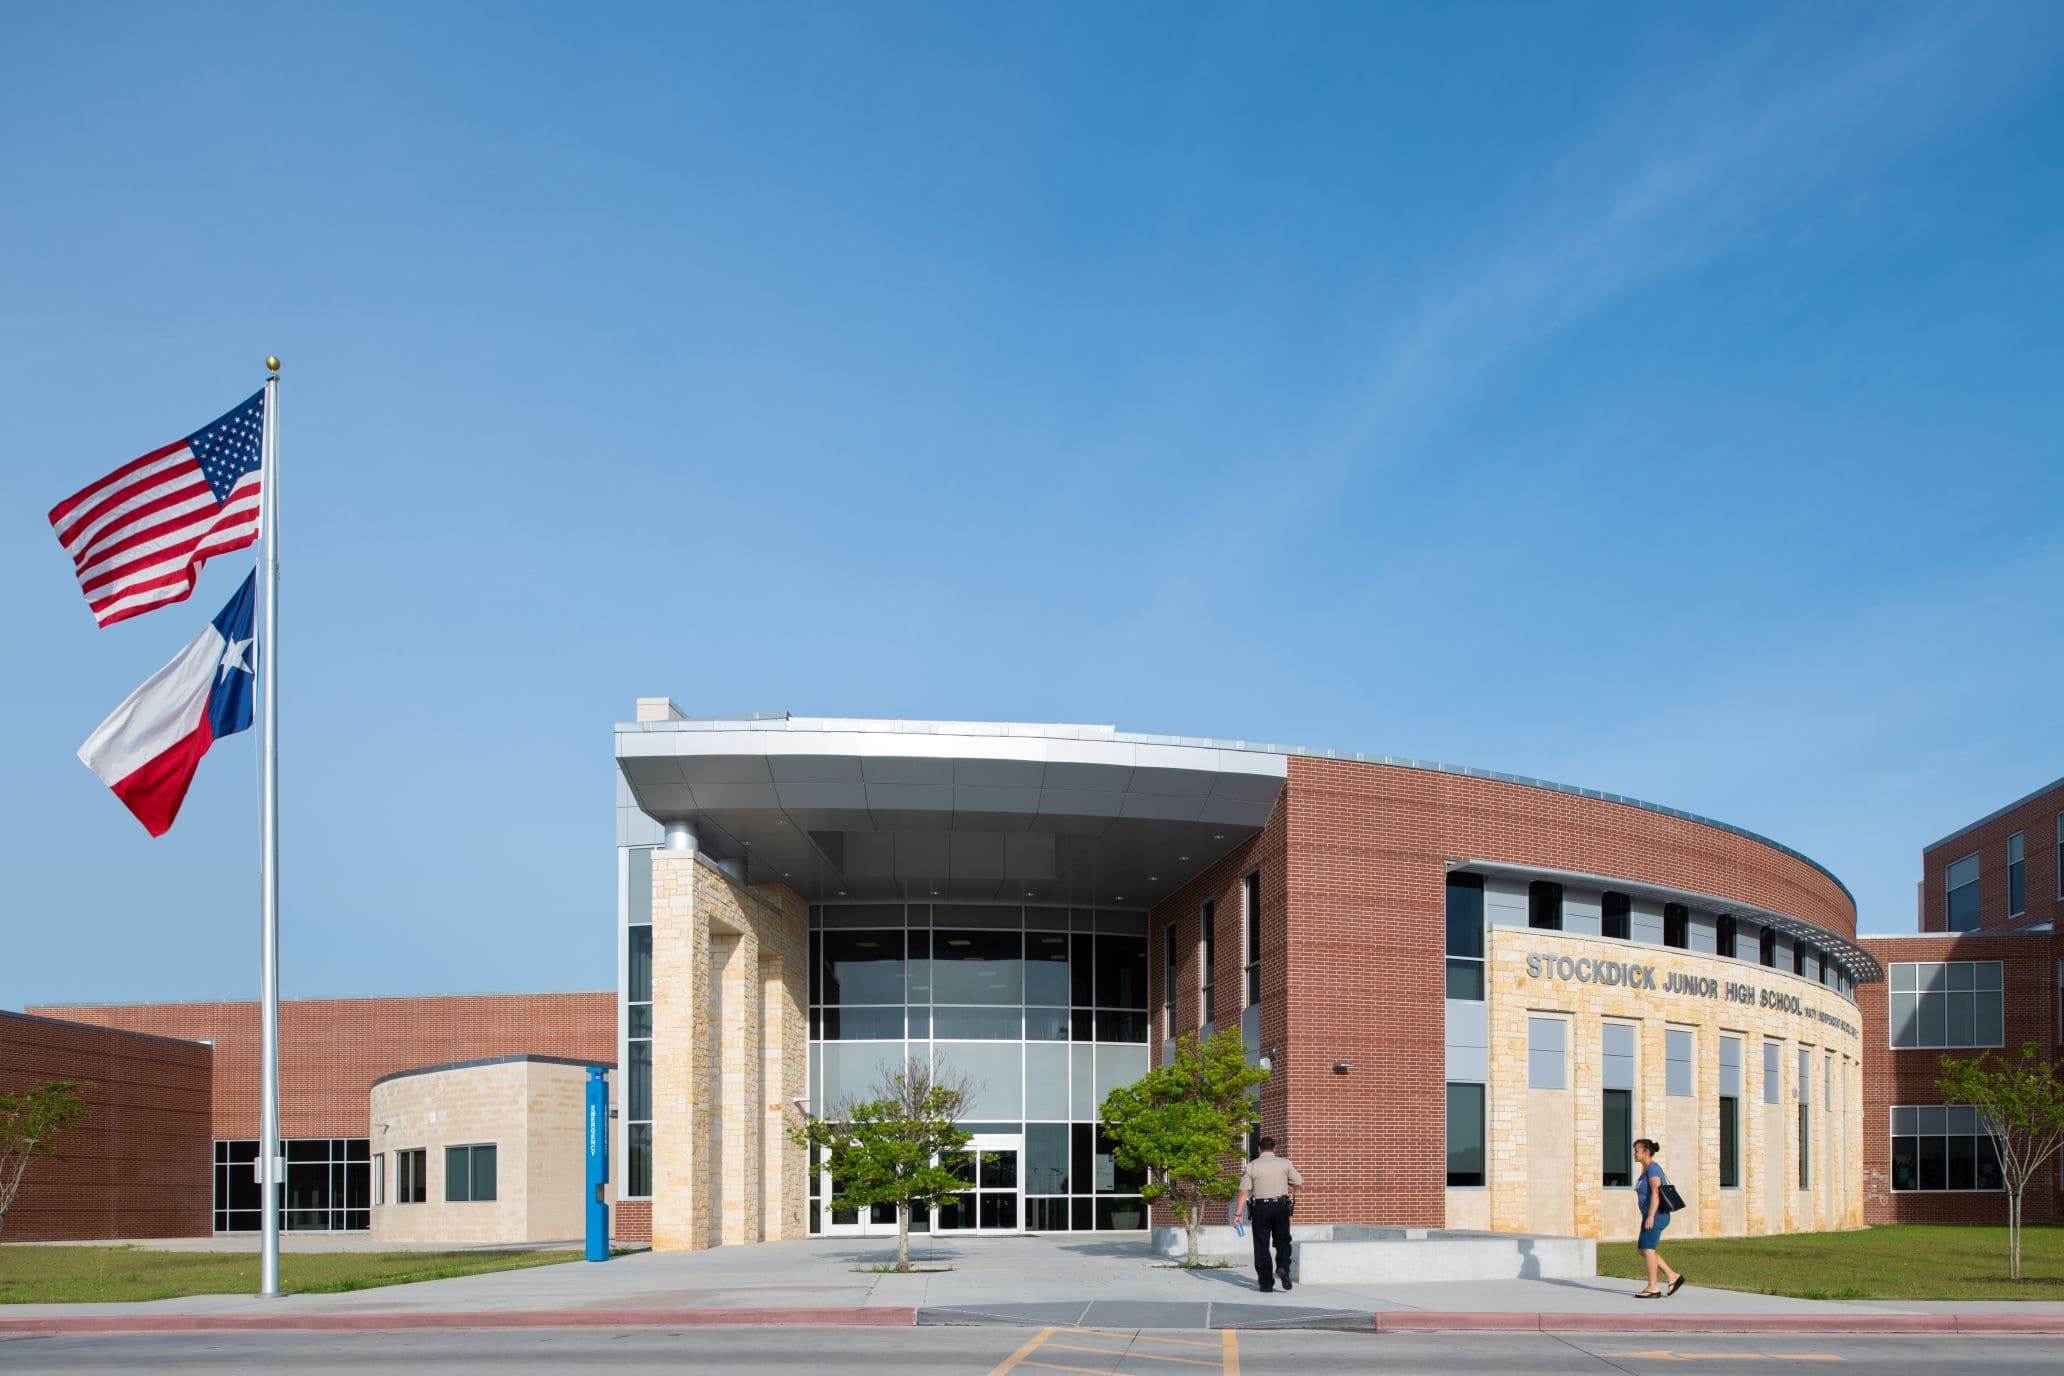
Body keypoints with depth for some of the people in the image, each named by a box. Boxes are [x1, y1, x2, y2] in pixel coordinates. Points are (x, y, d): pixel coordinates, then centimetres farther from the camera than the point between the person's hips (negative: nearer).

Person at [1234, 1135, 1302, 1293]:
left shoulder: (1252, 1166, -1)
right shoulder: (1284, 1163, 1)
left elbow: (1244, 1192, -6)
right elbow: (1299, 1182, 10)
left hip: (1260, 1209, 0)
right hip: (1281, 1207, 1)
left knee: (1261, 1246, 5)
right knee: (1283, 1241, 15)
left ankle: (1266, 1283, 4)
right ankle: (1283, 1267, -12)